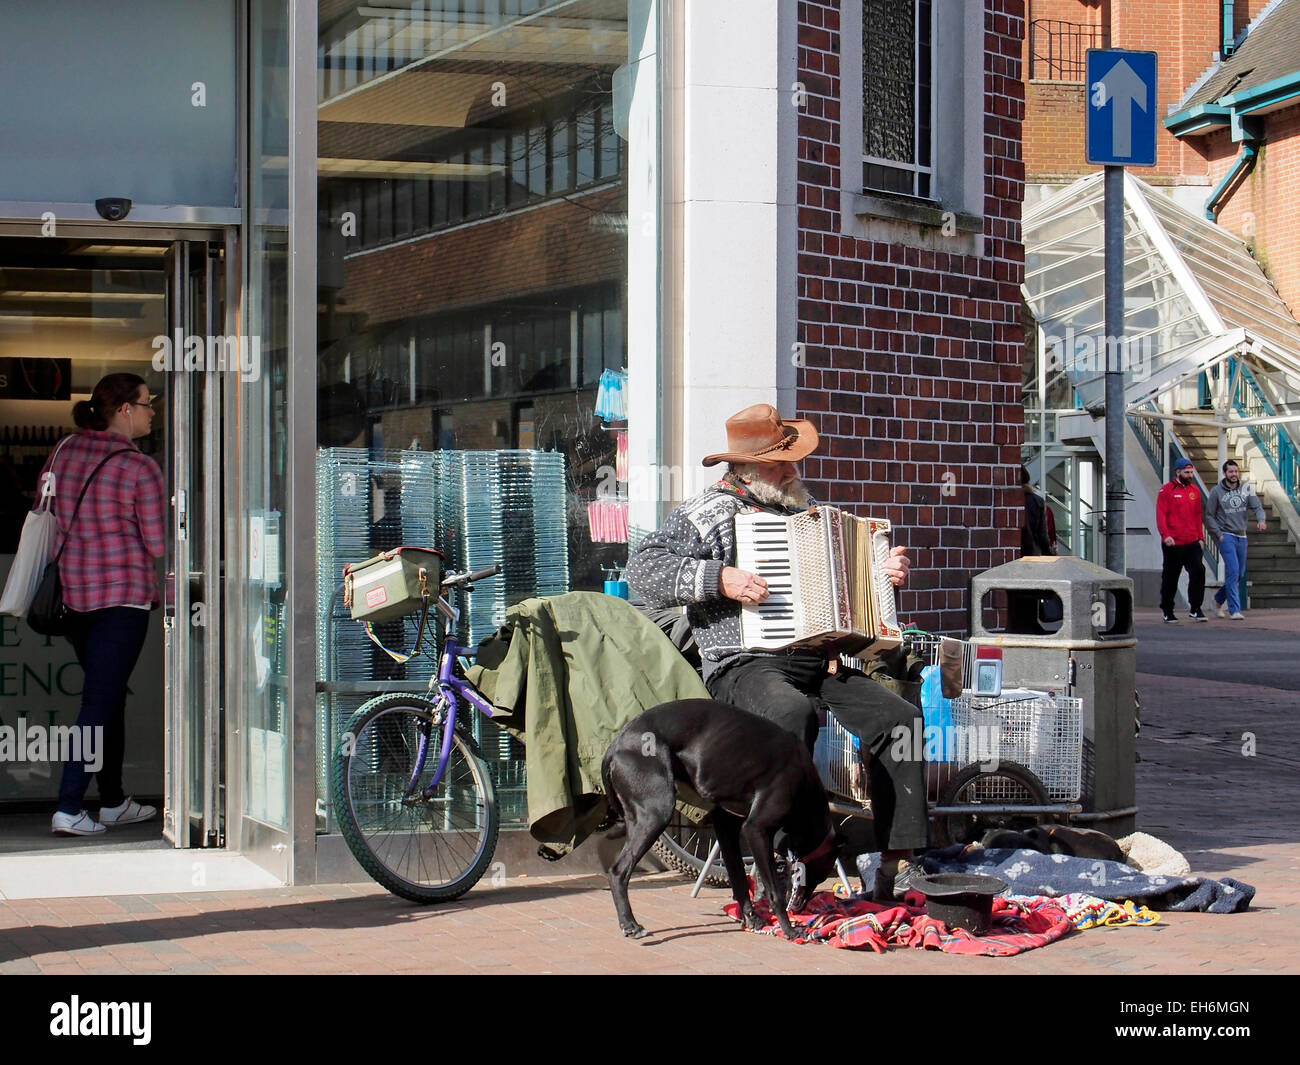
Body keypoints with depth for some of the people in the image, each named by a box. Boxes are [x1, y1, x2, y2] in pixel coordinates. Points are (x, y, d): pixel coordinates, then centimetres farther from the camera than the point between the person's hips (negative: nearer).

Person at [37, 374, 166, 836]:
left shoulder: (63, 453, 6)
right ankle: (68, 808, -7)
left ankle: (113, 801, 25)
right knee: (100, 701, -3)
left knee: (108, 693, 18)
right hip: (123, 593, -7)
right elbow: (157, 544, -9)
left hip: (70, 591, 7)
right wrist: (168, 596, 8)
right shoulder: (141, 468, -12)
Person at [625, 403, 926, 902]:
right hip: (745, 667, -7)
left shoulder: (802, 507, 23)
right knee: (793, 713, -38)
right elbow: (643, 568, -11)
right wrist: (719, 579, -20)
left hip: (818, 661, 7)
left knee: (899, 718, -13)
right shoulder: (708, 513, 0)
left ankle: (899, 867, -11)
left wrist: (886, 574, 16)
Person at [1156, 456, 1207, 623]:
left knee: (1198, 571, -9)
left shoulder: (1195, 490, 13)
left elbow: (1198, 516, 18)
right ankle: (1168, 612, 17)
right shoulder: (1167, 490, -4)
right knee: (1170, 578, 5)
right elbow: (1160, 515, -9)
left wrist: (1201, 537, 13)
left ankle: (1195, 610, -5)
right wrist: (1165, 535, -20)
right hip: (1173, 543, -4)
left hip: (1192, 542, 4)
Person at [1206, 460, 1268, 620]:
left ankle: (1219, 598, 34)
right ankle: (1234, 610, -15)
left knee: (1240, 574, 11)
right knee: (1233, 571, -15)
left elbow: (1257, 506, -4)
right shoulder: (1216, 491, -4)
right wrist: (1218, 534, -9)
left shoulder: (1246, 489, 6)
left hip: (1241, 536, 5)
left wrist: (1261, 520, -25)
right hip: (1226, 536, -5)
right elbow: (1209, 516, 0)